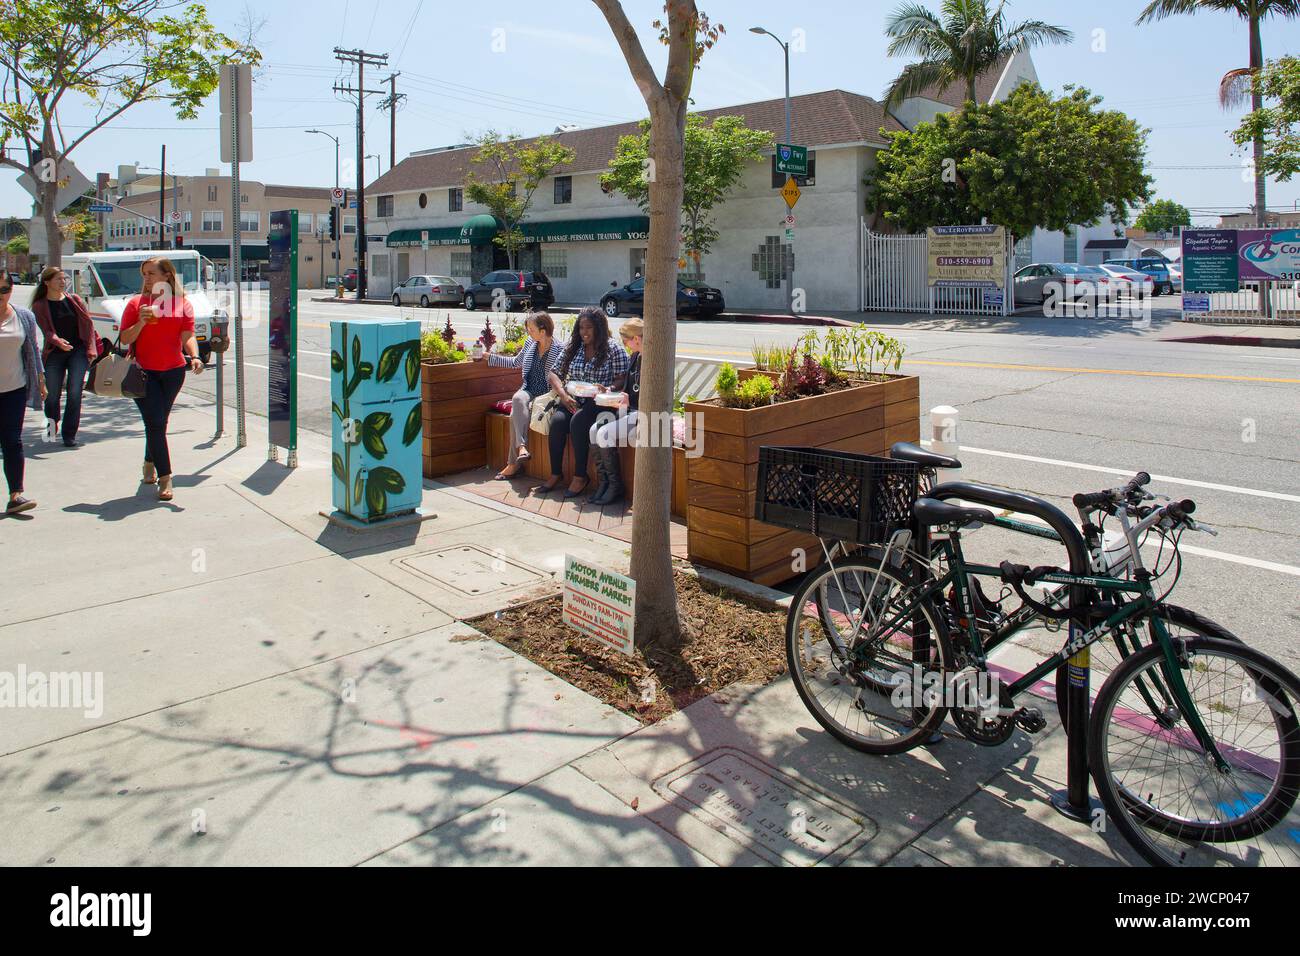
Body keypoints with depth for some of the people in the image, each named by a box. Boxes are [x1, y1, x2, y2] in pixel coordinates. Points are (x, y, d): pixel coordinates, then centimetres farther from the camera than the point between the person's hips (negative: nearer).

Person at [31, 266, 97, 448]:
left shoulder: (74, 300, 8)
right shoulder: (39, 306, 2)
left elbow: (88, 324, 7)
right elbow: (46, 330, -8)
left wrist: (91, 349, -4)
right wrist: (57, 341, -30)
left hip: (78, 351, 1)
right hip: (55, 353, 0)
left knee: (75, 394, -8)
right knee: (52, 395, 4)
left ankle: (69, 436, -3)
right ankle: (51, 428, 32)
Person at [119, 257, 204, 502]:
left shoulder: (182, 304, 4)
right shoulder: (136, 303, 2)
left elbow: (188, 335, -2)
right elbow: (125, 339, 0)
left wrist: (195, 357, -20)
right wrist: (141, 322, -17)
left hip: (173, 371, 2)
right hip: (143, 372, -1)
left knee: (158, 422, 12)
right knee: (155, 423, -7)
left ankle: (149, 463, 36)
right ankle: (165, 477, -5)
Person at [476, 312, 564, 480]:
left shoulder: (559, 350, -7)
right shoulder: (531, 343, 12)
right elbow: (515, 362, 27)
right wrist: (488, 356, 25)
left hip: (546, 395, -5)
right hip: (528, 391, 5)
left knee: (516, 413, -30)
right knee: (518, 399, -33)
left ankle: (514, 463, -27)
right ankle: (521, 446, -44)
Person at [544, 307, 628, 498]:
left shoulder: (614, 350, 1)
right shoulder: (572, 348, 14)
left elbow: (622, 380, -4)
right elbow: (554, 374, 11)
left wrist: (608, 389, -26)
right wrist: (563, 395, -6)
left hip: (598, 403, -4)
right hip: (573, 401, 4)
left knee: (578, 421, -33)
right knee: (557, 420, -26)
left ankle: (580, 476, -24)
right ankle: (556, 473, -16)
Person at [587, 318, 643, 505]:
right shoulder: (635, 356, 15)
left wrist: (629, 402, -21)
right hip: (630, 410, 9)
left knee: (605, 434, -21)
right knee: (595, 430, -10)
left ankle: (615, 487, -7)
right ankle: (603, 483, -5)